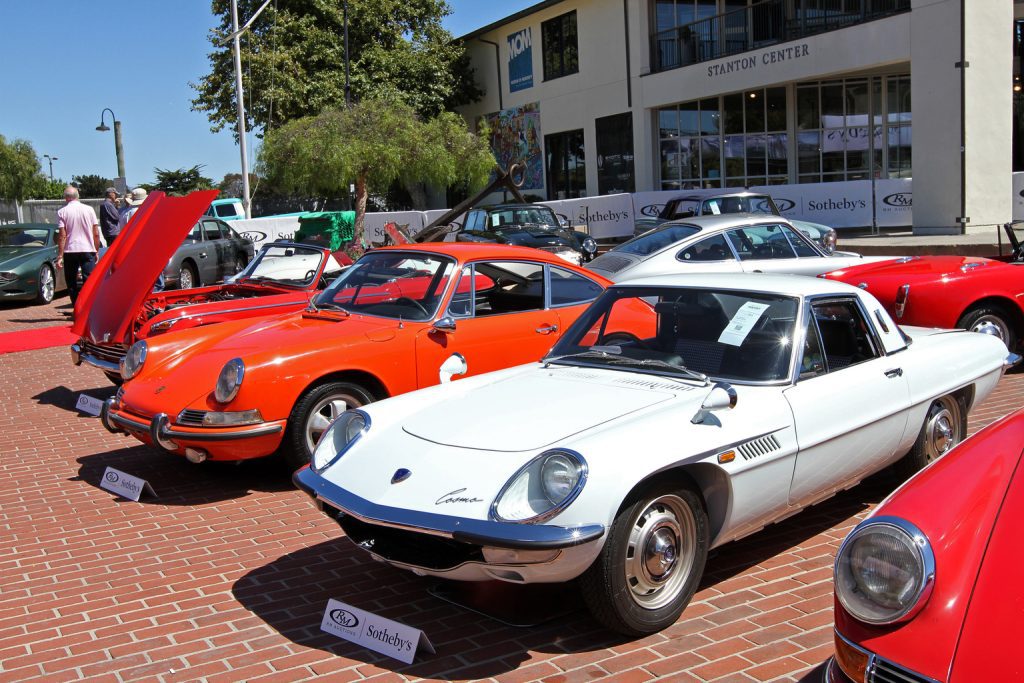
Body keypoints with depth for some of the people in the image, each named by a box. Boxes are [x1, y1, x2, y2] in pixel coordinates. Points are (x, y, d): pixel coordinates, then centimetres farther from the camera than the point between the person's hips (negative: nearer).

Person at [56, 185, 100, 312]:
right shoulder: (89, 209, 3)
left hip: (70, 251, -1)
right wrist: (96, 251, 12)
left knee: (71, 282, 11)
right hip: (88, 250, 1)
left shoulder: (62, 212, -2)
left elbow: (62, 235, -7)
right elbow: (96, 234, 3)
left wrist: (60, 256, -5)